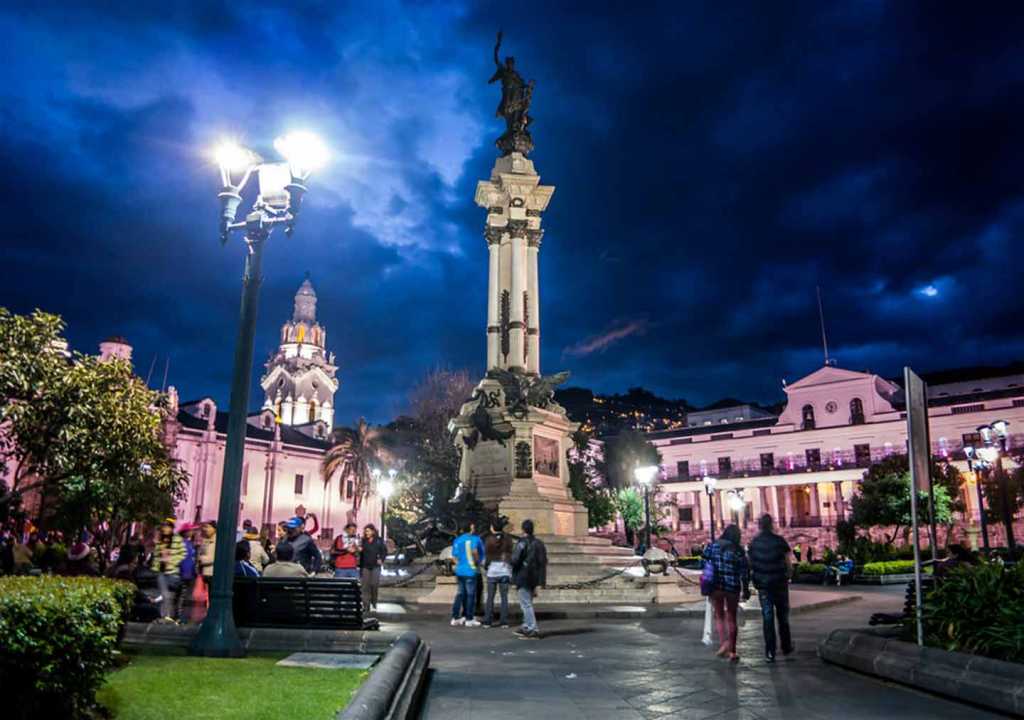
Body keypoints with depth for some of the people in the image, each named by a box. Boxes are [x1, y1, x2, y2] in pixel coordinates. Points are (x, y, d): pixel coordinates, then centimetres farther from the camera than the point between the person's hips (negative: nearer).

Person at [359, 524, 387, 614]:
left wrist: (381, 559, -8)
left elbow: (384, 551, 4)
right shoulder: (363, 541, 6)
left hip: (375, 566, -2)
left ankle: (374, 604, 16)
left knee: (374, 585, -2)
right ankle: (366, 606, 4)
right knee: (365, 586, -1)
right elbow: (360, 553, 9)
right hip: (365, 566, 2)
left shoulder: (379, 540, 1)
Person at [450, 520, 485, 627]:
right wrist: (477, 562, -9)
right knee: (471, 595, 2)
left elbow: (454, 556, 11)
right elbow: (474, 551, -24)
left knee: (460, 594, 14)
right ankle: (469, 619, 6)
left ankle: (455, 618, 16)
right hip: (470, 571, -6)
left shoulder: (457, 540, 12)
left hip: (459, 571, 6)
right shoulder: (474, 539, -7)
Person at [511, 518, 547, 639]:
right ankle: (526, 627, 27)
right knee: (528, 603, 20)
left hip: (523, 577, -8)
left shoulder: (522, 542, -13)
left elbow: (515, 559, -20)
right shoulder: (539, 543, 10)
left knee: (526, 604, -3)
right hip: (534, 578, 8)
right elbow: (544, 562, 13)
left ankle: (533, 630, -6)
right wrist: (540, 580, 19)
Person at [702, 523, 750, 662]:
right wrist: (746, 590, 5)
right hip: (733, 588, -1)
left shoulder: (713, 546, -2)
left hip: (715, 587, 1)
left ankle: (724, 642, -4)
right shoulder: (738, 550, -5)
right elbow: (744, 572, -4)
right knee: (731, 618, 13)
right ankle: (732, 651, 14)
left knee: (719, 616, 16)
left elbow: (704, 563, 1)